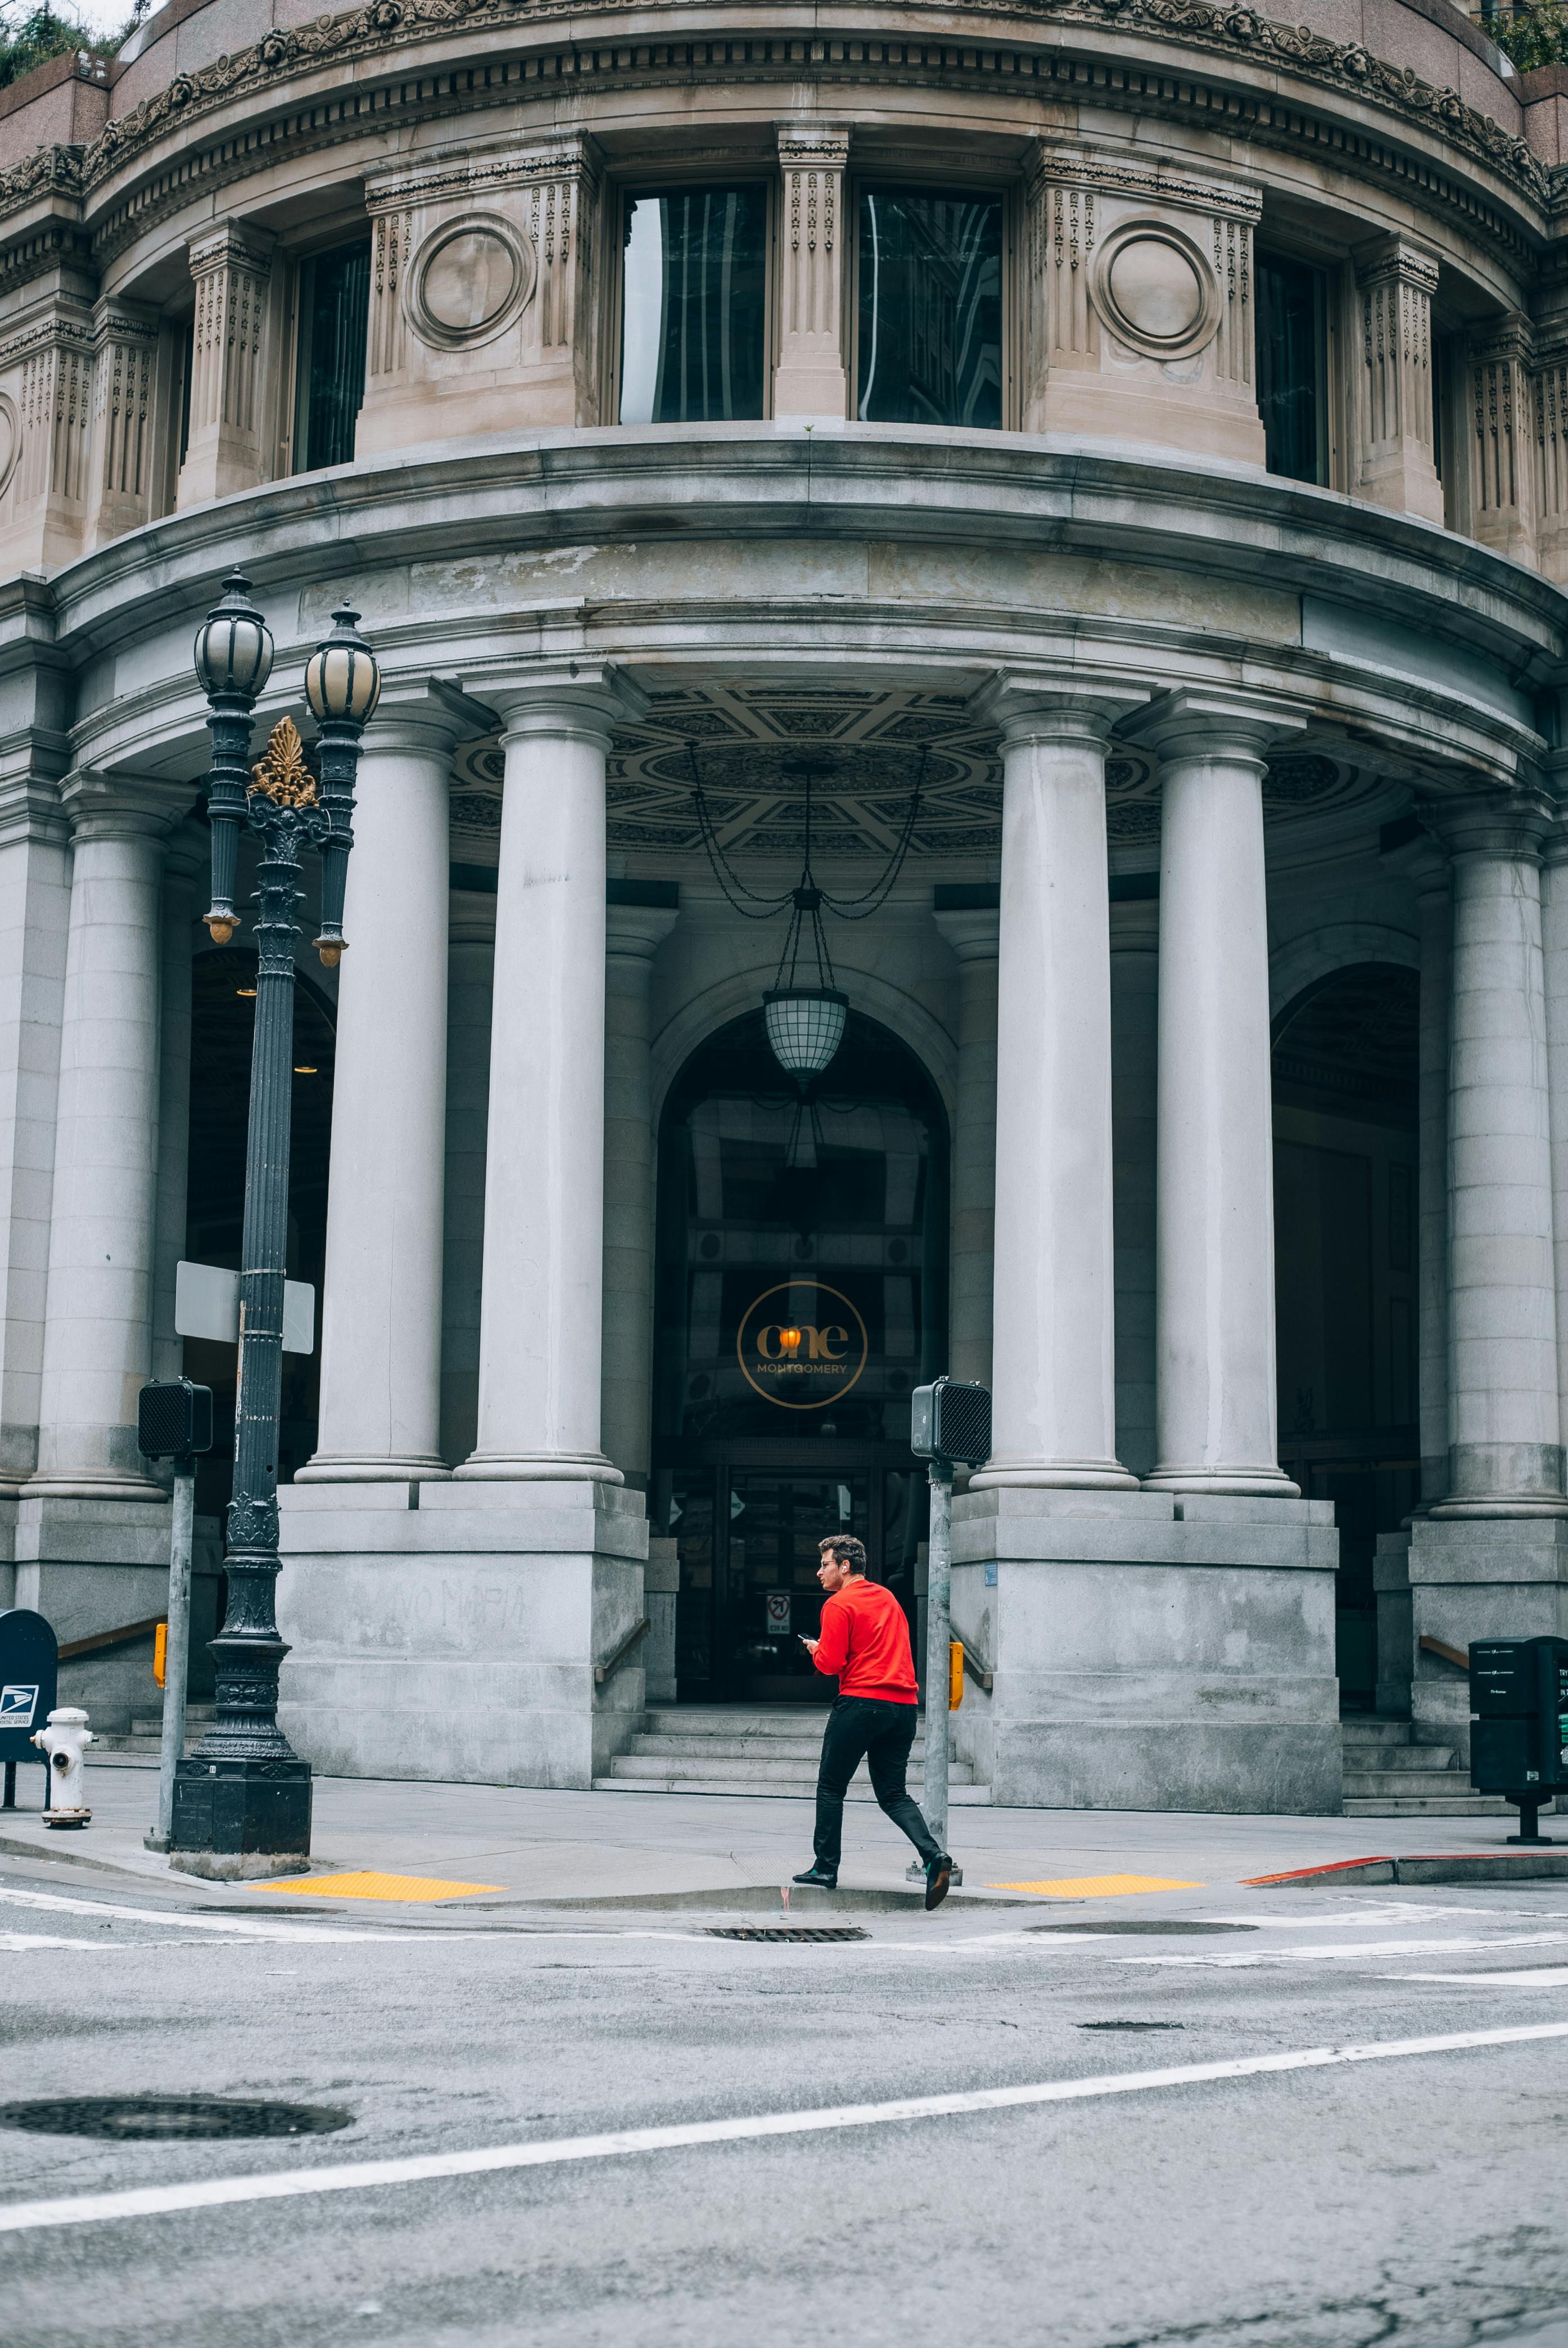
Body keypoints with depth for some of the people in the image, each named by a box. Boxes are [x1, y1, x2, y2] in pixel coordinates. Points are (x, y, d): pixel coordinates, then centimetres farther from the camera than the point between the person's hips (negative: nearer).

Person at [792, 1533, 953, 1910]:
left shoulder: (838, 1605, -6)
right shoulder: (888, 1597, 17)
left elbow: (831, 1664, -12)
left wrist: (815, 1650, 10)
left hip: (860, 1703, -7)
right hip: (903, 1705, 7)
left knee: (831, 1787, 9)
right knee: (894, 1794, 9)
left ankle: (825, 1868, 12)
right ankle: (934, 1855, -12)